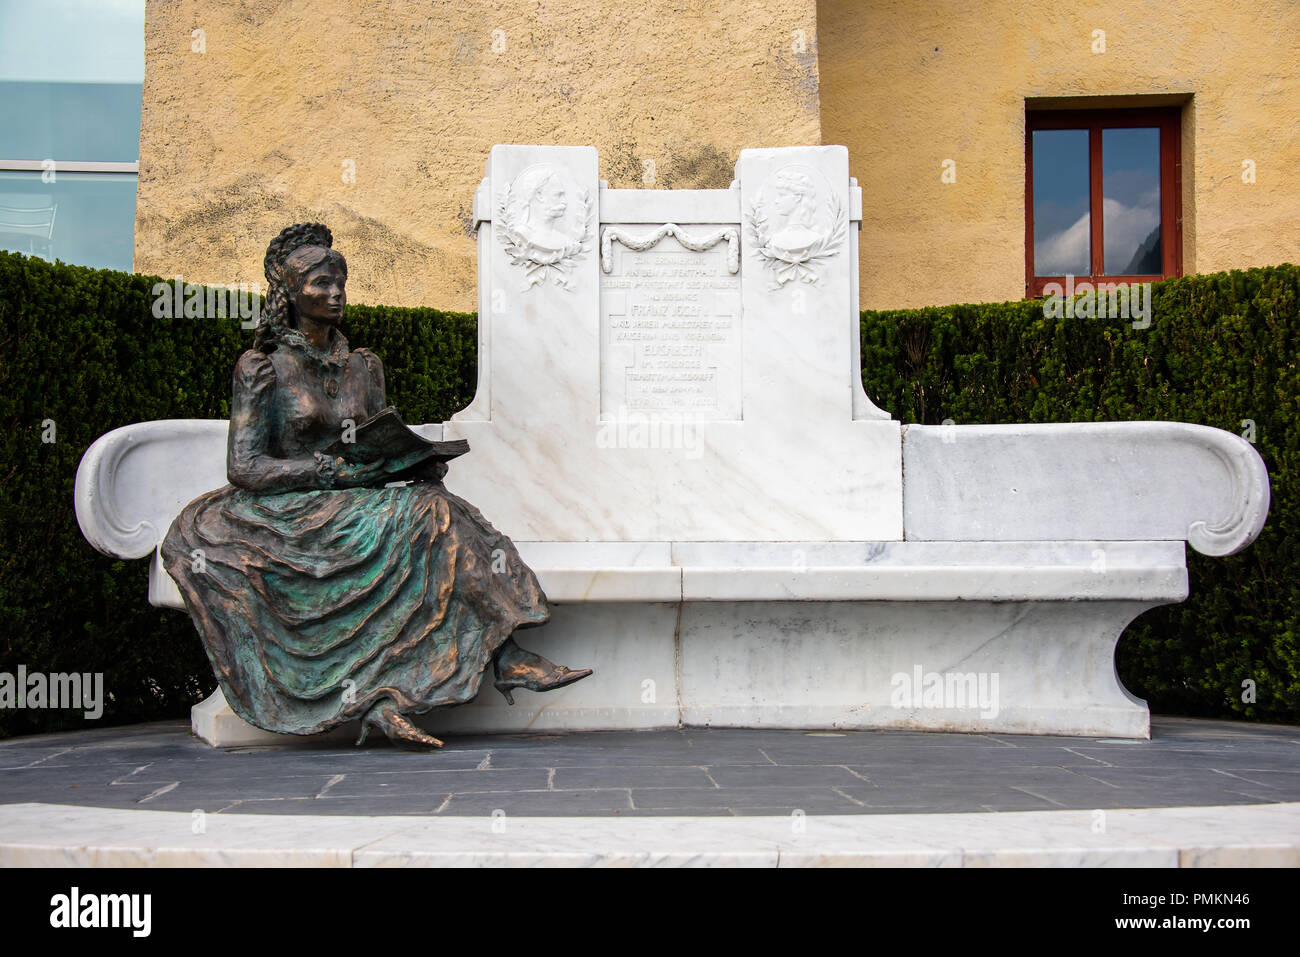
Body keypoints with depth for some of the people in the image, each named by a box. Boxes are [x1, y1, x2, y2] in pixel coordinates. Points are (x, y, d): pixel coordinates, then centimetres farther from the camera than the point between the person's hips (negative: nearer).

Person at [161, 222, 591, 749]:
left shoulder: (363, 367, 17)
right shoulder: (262, 368, 0)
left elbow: (382, 451, 17)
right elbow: (244, 467, -8)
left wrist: (418, 462, -8)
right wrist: (337, 472, -20)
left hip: (356, 508, 5)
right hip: (290, 515, -5)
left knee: (433, 507, -26)